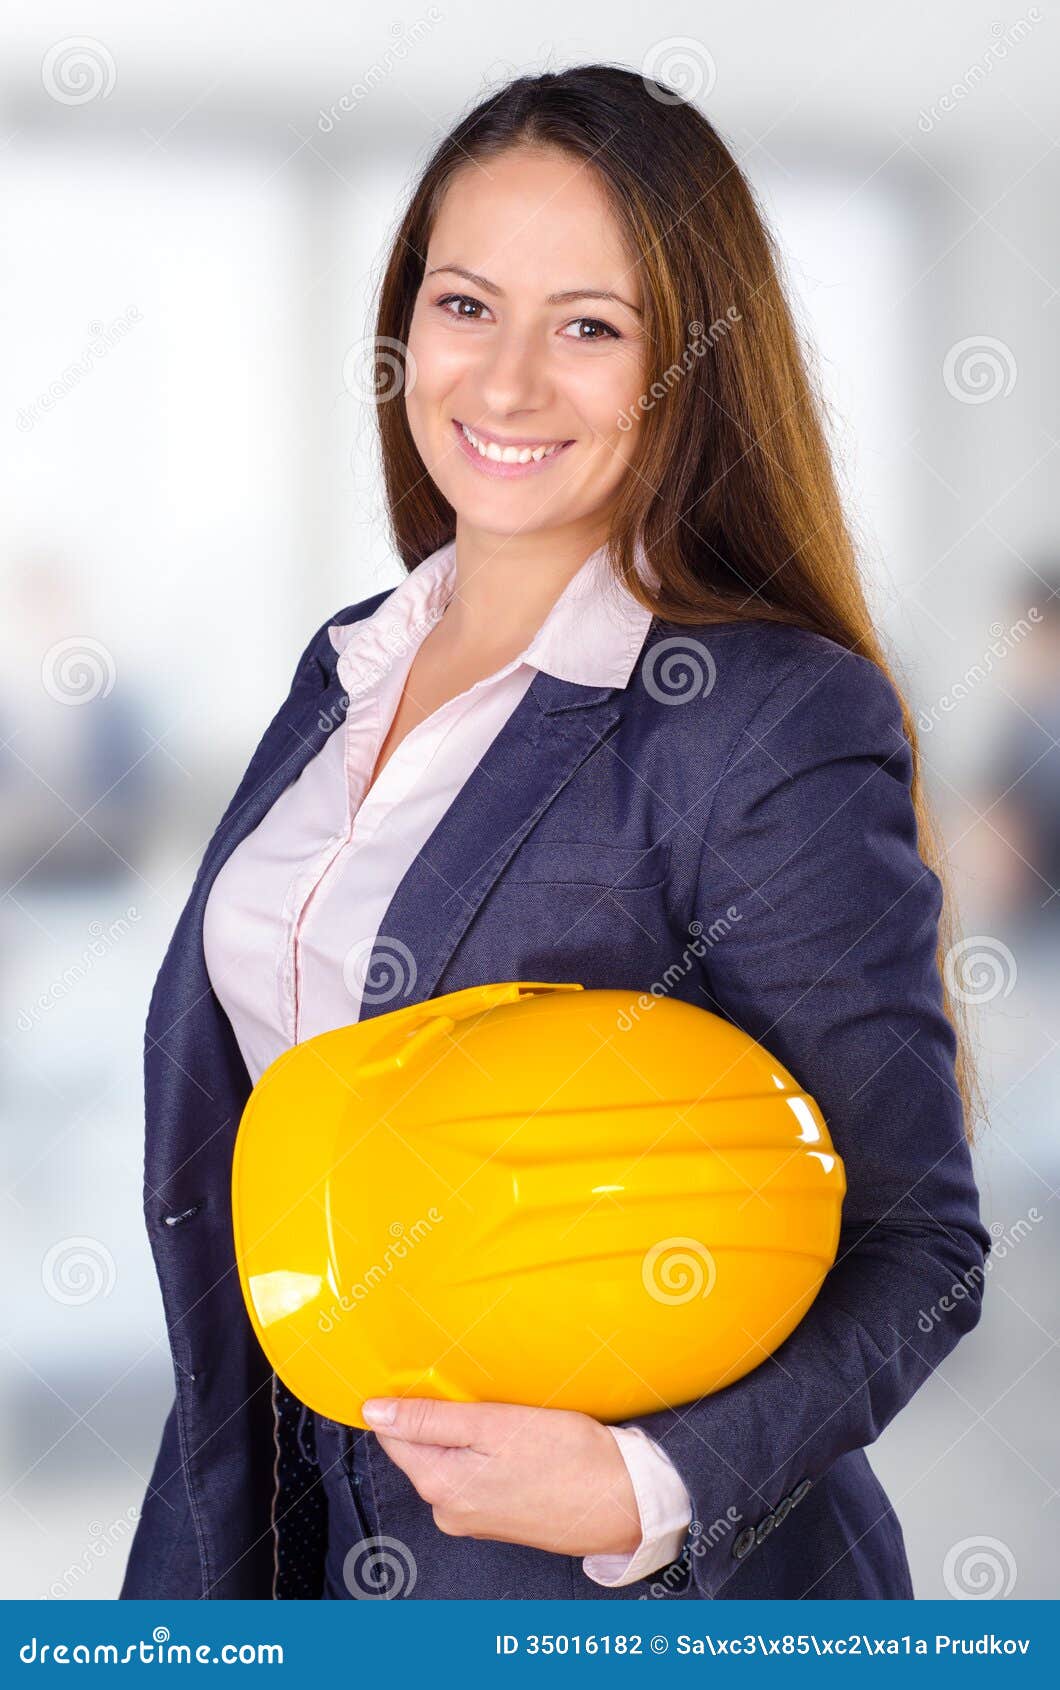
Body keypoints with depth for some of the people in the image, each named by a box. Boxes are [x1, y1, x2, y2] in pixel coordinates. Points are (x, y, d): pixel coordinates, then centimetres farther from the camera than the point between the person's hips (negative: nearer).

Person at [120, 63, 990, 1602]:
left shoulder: (783, 726, -17)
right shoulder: (349, 667, 5)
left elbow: (913, 1246, -15)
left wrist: (647, 1491, -28)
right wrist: (216, 1542, 12)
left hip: (625, 1594, -6)